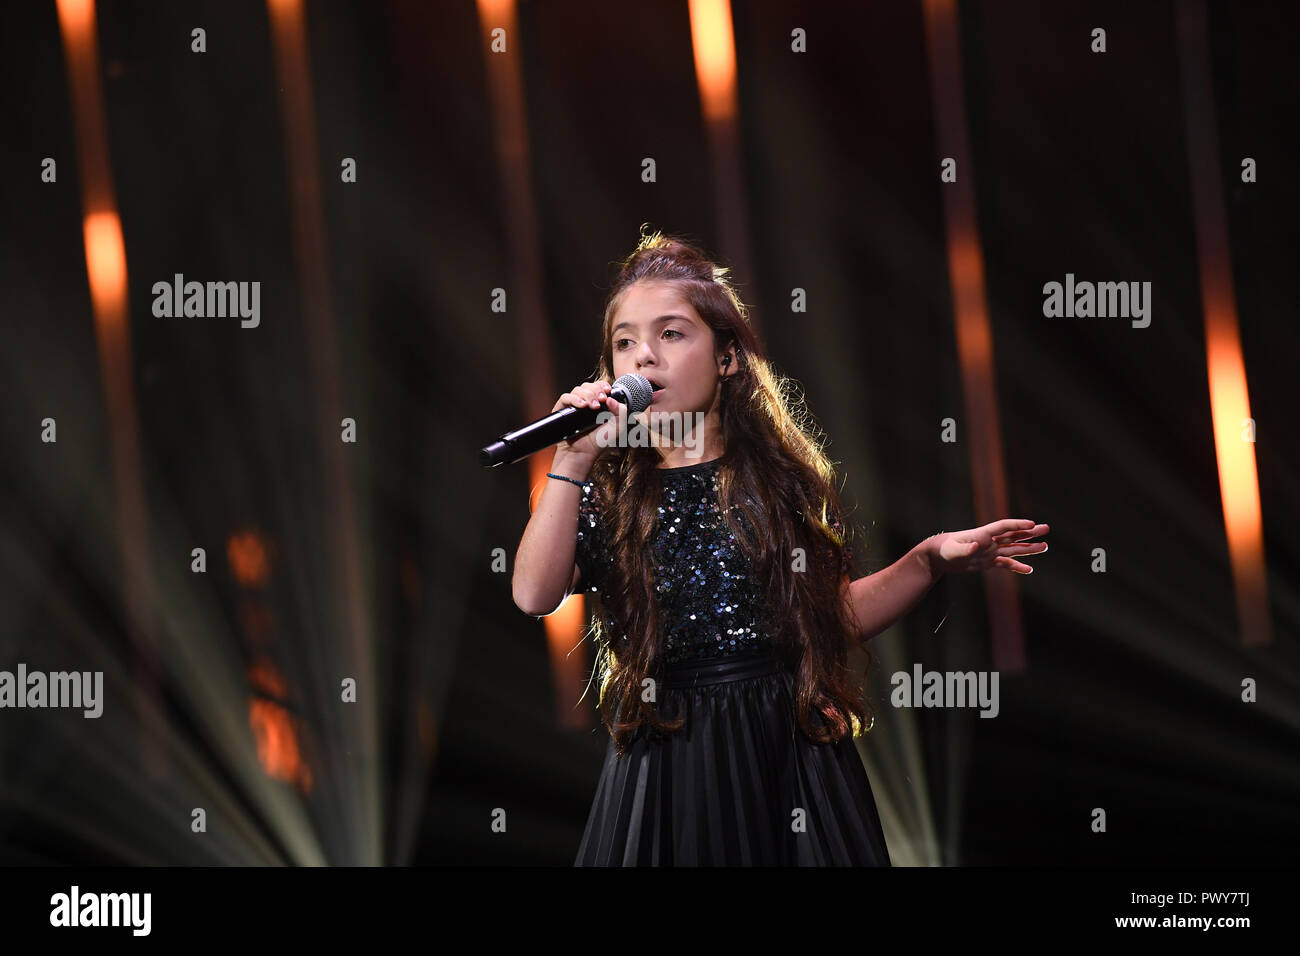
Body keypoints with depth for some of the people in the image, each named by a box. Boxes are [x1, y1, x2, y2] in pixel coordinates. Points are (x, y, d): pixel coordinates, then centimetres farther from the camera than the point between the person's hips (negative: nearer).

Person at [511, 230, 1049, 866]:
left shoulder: (783, 475, 4)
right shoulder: (603, 490, 2)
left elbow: (832, 615, 10)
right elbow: (535, 596, -13)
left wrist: (929, 560, -1)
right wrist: (570, 463, -16)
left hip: (791, 752, 1)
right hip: (669, 760, 0)